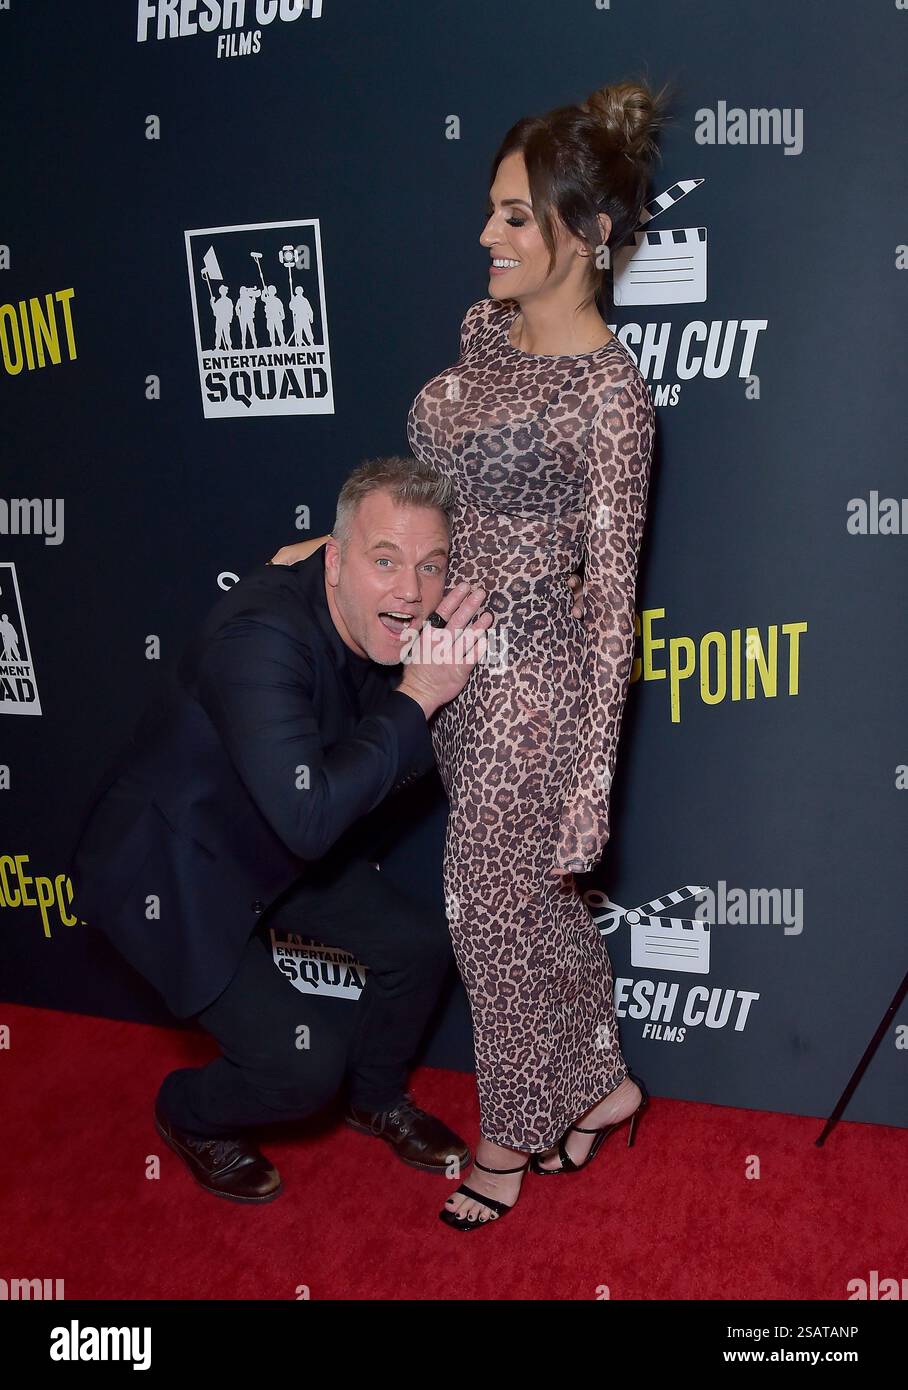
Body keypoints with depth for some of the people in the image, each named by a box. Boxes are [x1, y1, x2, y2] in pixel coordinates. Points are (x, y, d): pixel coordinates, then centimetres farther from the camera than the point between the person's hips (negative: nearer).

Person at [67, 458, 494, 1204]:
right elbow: (309, 819, -42)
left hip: (276, 848, 8)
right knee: (302, 1064, -11)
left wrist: (452, 669, -20)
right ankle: (192, 1116, 23)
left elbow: (400, 766, -3)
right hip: (168, 867, -7)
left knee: (420, 943, 5)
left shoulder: (386, 626, -11)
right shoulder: (261, 635, -36)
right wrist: (416, 699, -36)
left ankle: (378, 1098, 33)